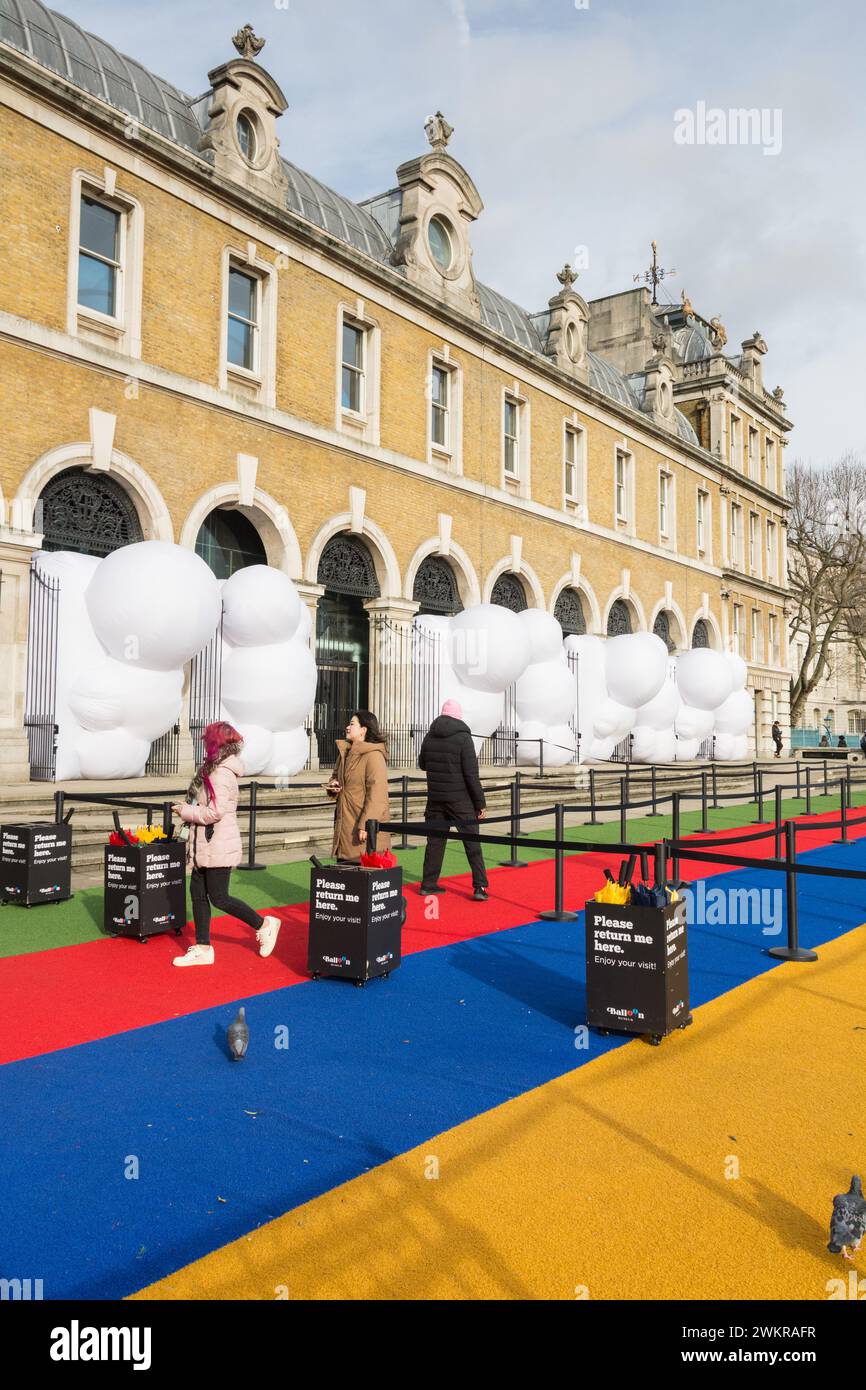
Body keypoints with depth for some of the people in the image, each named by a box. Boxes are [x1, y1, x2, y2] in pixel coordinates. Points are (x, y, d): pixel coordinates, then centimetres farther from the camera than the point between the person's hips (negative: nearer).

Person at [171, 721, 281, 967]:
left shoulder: (222, 773, -18)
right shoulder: (213, 769, 13)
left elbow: (215, 812, -24)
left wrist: (185, 811, -13)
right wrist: (189, 809, 3)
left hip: (218, 847, -10)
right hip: (205, 845, 10)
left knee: (219, 898, -2)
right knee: (198, 894, 10)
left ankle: (264, 925, 14)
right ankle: (203, 948, 17)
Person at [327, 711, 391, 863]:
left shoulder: (374, 755, -14)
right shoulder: (345, 752, 14)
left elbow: (376, 795, -19)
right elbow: (335, 775, 30)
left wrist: (366, 825, -23)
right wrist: (333, 785, 6)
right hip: (344, 827, 9)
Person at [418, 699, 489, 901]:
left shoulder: (429, 737, 3)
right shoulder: (463, 738, -13)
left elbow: (422, 764, 20)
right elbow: (472, 775, -14)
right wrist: (481, 803, -8)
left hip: (435, 799, 5)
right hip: (460, 801, -5)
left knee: (435, 841, 12)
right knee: (472, 843, 3)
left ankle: (428, 884, 17)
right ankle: (479, 887, 1)